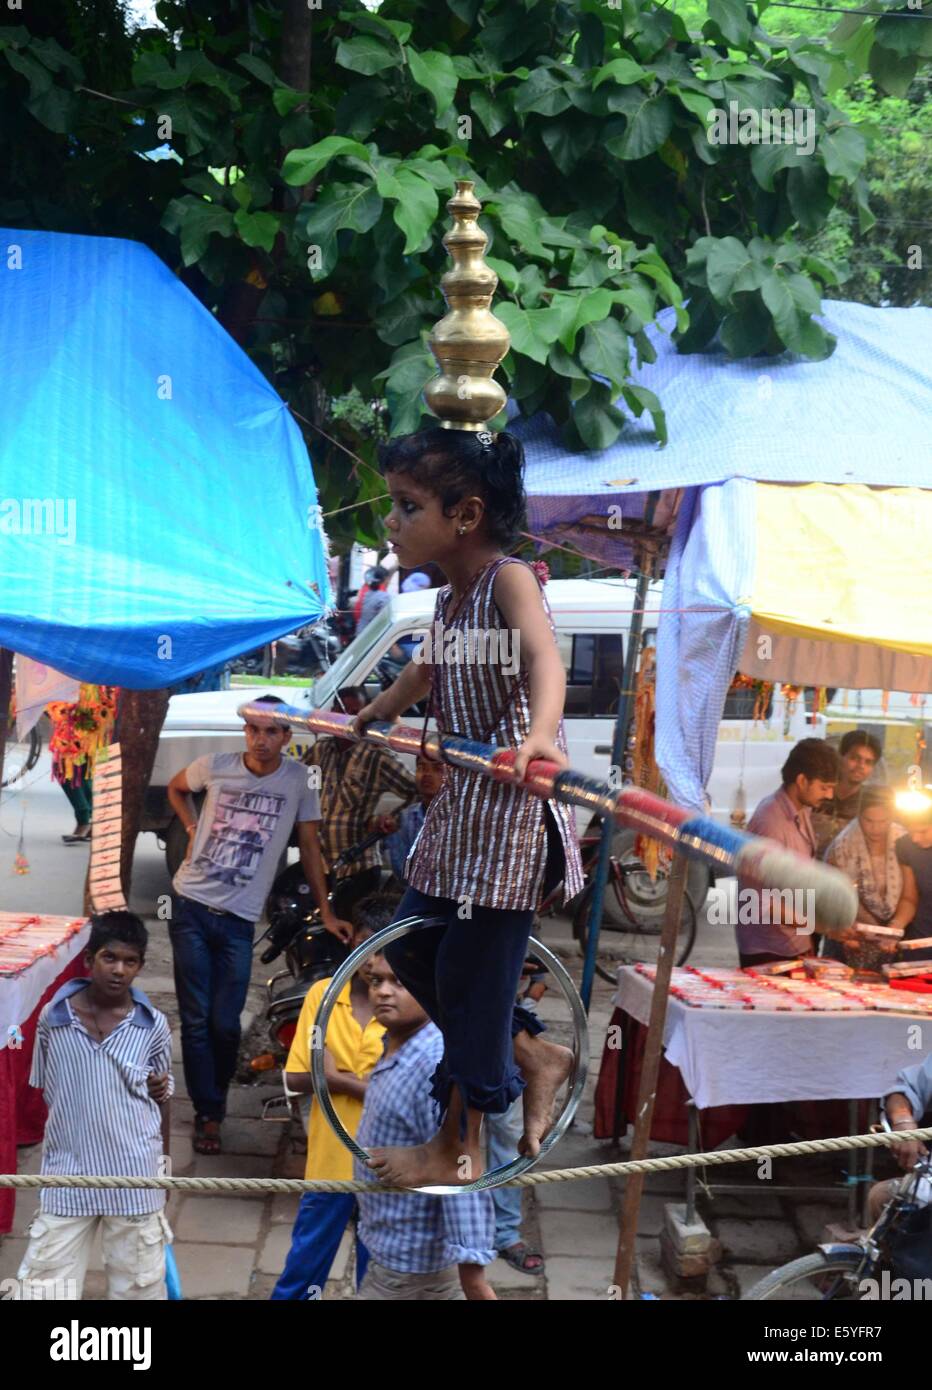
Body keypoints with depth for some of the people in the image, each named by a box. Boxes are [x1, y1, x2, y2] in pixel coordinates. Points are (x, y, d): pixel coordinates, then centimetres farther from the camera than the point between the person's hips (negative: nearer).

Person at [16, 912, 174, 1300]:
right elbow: (46, 1090, 8)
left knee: (139, 1284, 11)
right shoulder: (52, 1017, -5)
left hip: (134, 1175, 0)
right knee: (44, 1285, 3)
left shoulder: (153, 1025, -5)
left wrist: (164, 1165, 10)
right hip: (67, 1174, 0)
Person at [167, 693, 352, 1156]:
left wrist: (326, 913, 5)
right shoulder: (215, 766, -2)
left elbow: (308, 846, 5)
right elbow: (175, 788, 21)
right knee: (196, 1021, 1)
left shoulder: (299, 779, -3)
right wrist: (193, 828, 5)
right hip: (191, 908, 0)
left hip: (239, 920, 0)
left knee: (225, 1025, 1)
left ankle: (217, 1096, 27)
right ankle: (207, 1114, 11)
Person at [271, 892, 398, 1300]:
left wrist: (339, 1076, -20)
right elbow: (296, 1079, -8)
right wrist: (372, 1082, -18)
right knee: (302, 1267, 16)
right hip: (330, 1159, 2)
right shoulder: (321, 994, -5)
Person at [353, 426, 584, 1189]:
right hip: (463, 799, 9)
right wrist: (363, 720, 43)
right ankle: (535, 1055, 29)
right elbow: (423, 674, 29)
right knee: (413, 947, 15)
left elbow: (544, 655, -36)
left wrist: (541, 732, -55)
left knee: (471, 969, -1)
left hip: (517, 805, -9)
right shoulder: (450, 597, 9)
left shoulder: (509, 578, -16)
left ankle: (459, 1148, 14)